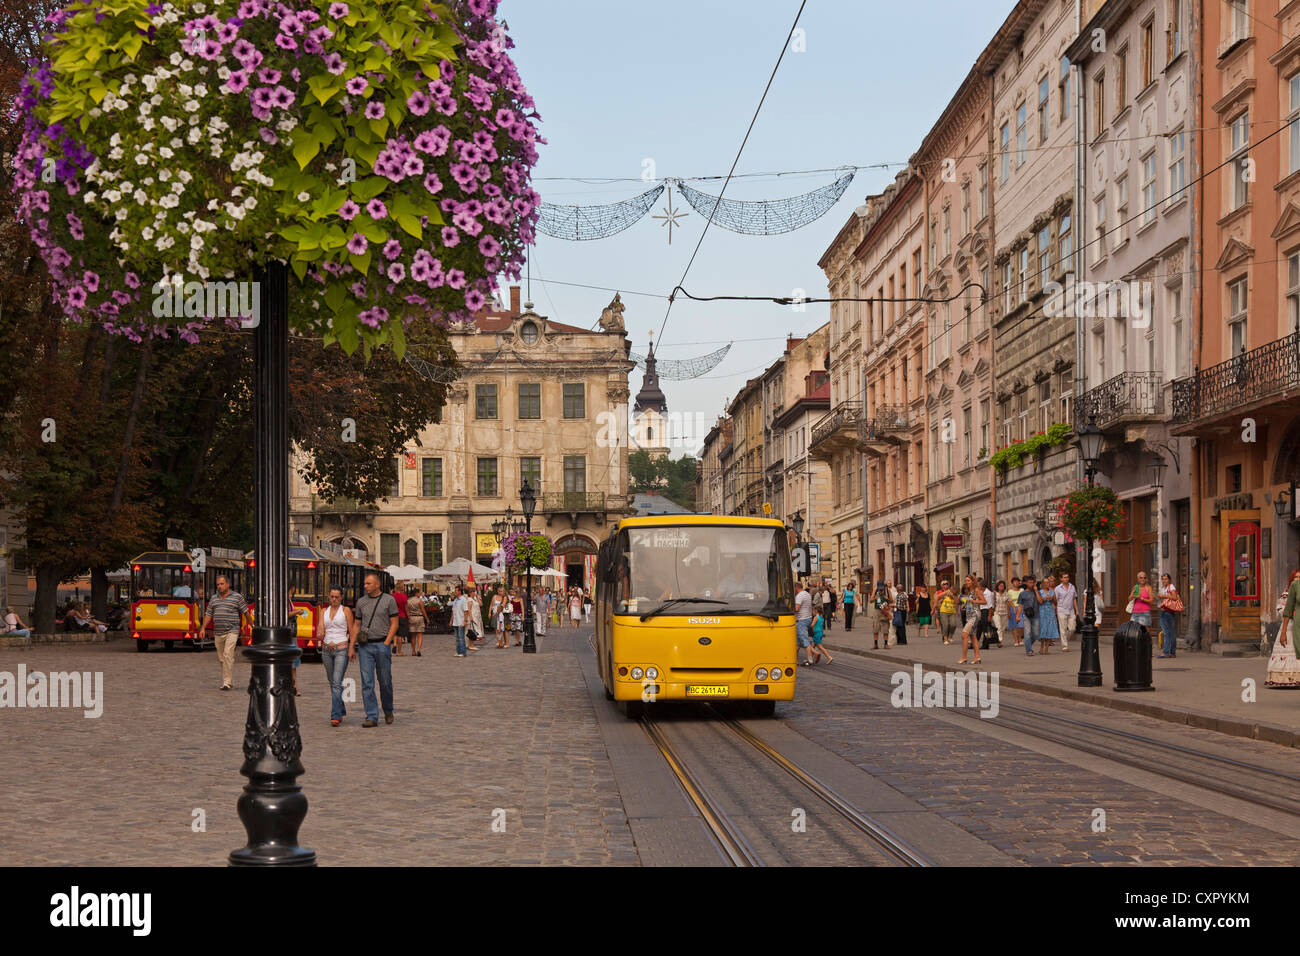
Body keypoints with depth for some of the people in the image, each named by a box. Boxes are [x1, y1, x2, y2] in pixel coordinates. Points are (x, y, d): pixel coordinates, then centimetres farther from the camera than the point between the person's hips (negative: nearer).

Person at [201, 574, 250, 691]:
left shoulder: (237, 597, 0)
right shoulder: (213, 598, 13)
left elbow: (246, 612, 3)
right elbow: (208, 614, 13)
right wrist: (203, 628, 3)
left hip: (231, 632, -5)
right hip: (218, 633, 5)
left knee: (227, 655, -17)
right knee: (221, 658, 8)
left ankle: (227, 682, -16)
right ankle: (231, 681, 18)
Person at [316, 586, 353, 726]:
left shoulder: (346, 610, 1)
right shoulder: (324, 612, 12)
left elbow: (351, 631, 1)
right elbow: (320, 629, 1)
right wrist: (319, 636, -22)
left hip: (341, 650, -5)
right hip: (326, 650, 5)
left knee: (337, 683, -14)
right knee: (333, 683, 13)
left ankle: (335, 716, -18)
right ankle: (341, 711, 28)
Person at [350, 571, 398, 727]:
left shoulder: (389, 600, -1)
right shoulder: (361, 602, 10)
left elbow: (394, 624, -2)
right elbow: (356, 625, 13)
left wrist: (386, 644, -10)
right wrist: (351, 647, 8)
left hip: (382, 645, -3)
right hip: (365, 646, 3)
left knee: (385, 682, 4)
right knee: (367, 683, -5)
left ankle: (388, 712, 26)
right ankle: (372, 717, -5)